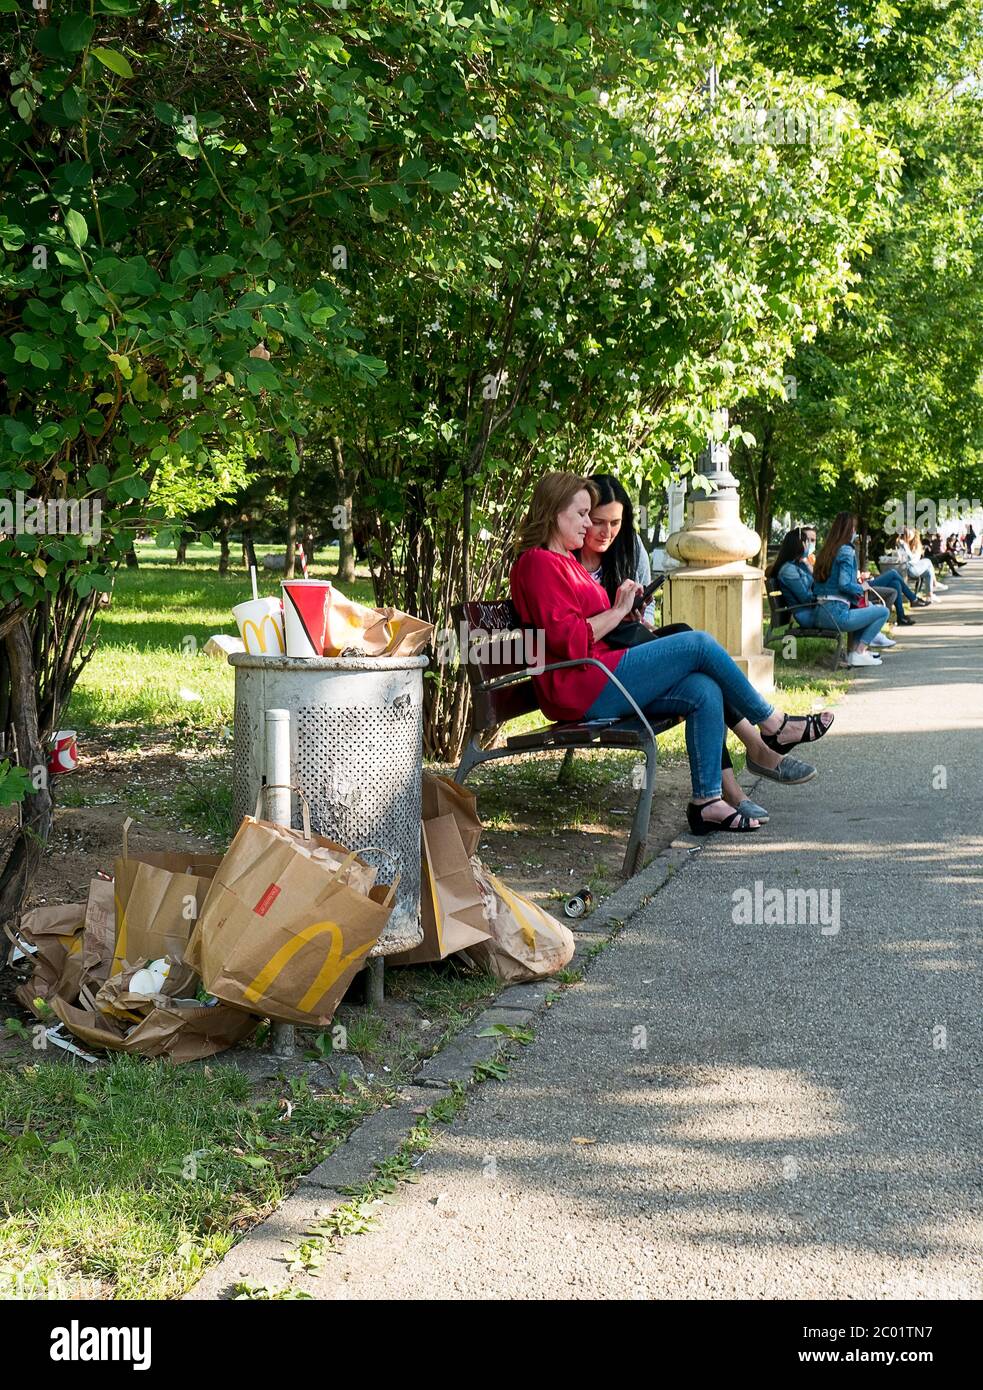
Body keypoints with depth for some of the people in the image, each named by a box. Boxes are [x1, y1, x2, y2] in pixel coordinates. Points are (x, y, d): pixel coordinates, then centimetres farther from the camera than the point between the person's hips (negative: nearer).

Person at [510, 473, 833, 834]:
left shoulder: (564, 560, 24)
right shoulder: (538, 563, -10)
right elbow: (568, 640, -18)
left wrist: (624, 614, 10)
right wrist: (618, 611, -9)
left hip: (601, 679, 11)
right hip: (581, 687, -11)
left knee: (705, 691, -9)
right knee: (699, 644, -13)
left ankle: (706, 801, -11)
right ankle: (774, 725, 2)